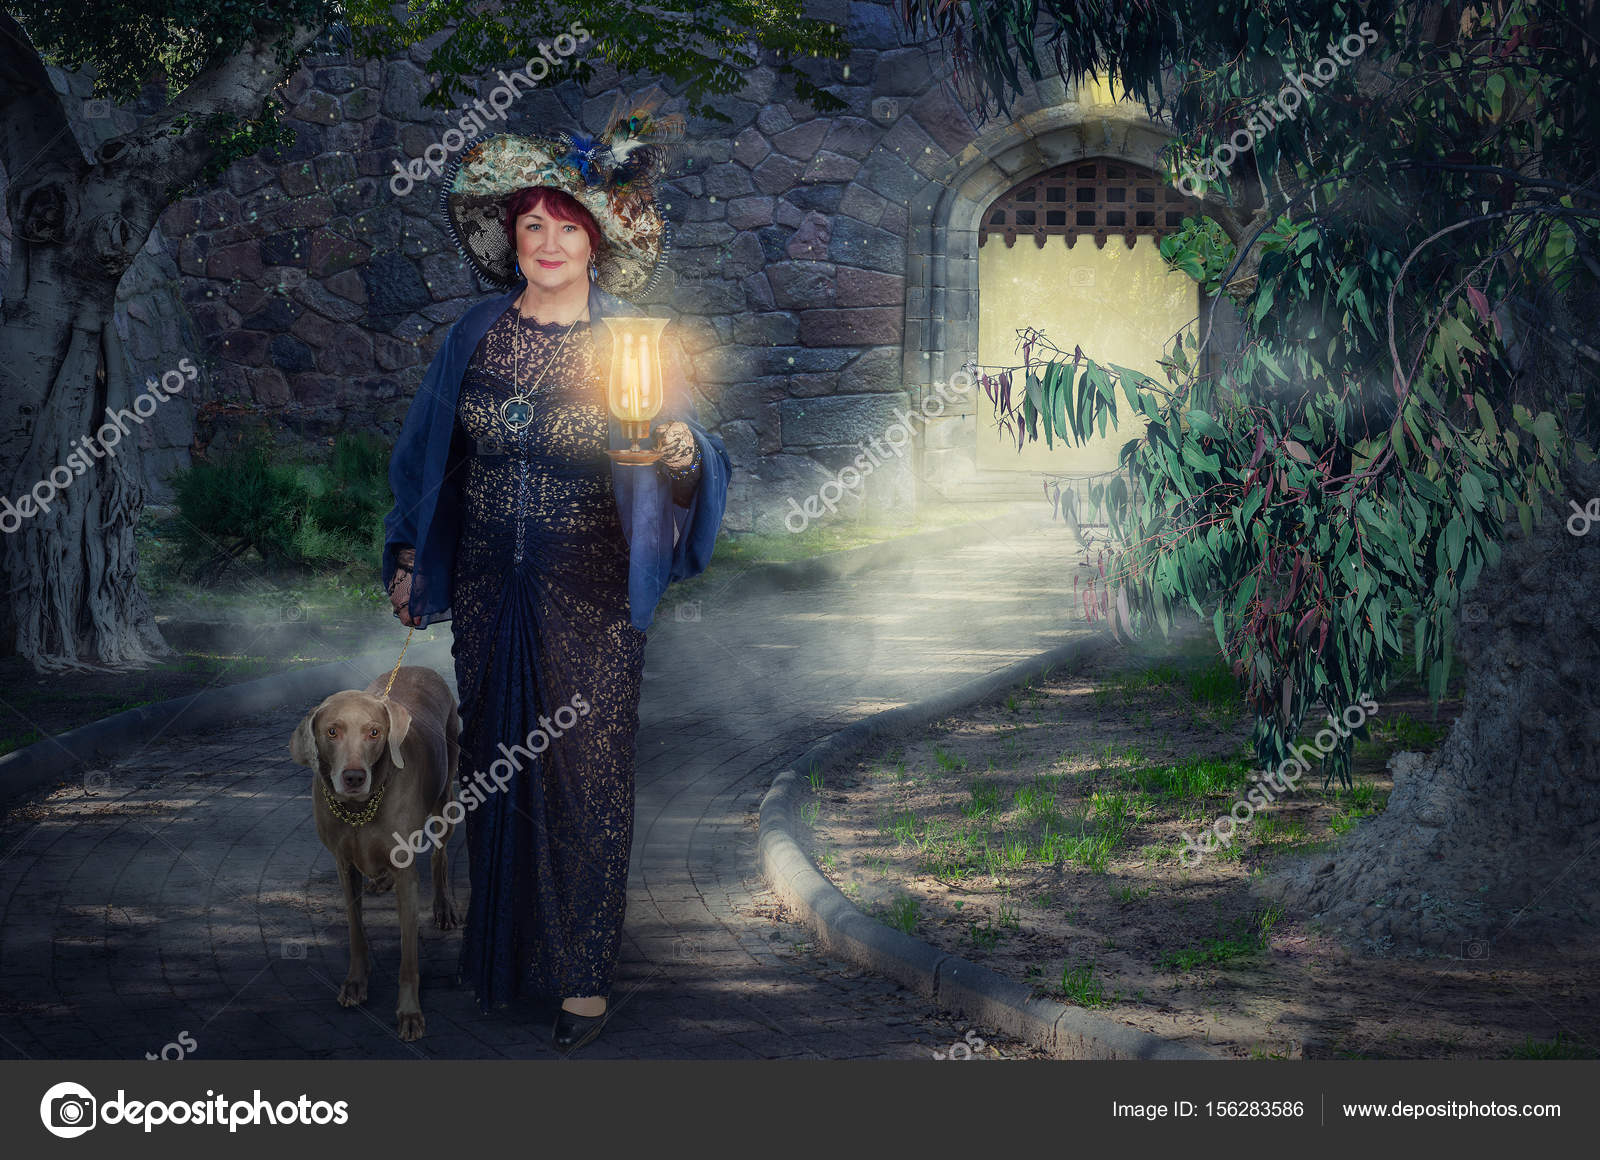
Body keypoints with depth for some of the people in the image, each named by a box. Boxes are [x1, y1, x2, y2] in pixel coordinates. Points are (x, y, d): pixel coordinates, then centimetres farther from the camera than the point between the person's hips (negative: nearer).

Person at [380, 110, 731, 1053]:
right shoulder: (478, 336, 4)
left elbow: (693, 470, -12)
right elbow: (434, 455, 13)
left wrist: (682, 457, -34)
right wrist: (409, 559, 11)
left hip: (589, 596, -3)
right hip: (489, 586, 4)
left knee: (585, 771, 0)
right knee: (496, 761, 12)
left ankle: (585, 972, 10)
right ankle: (503, 947, 28)